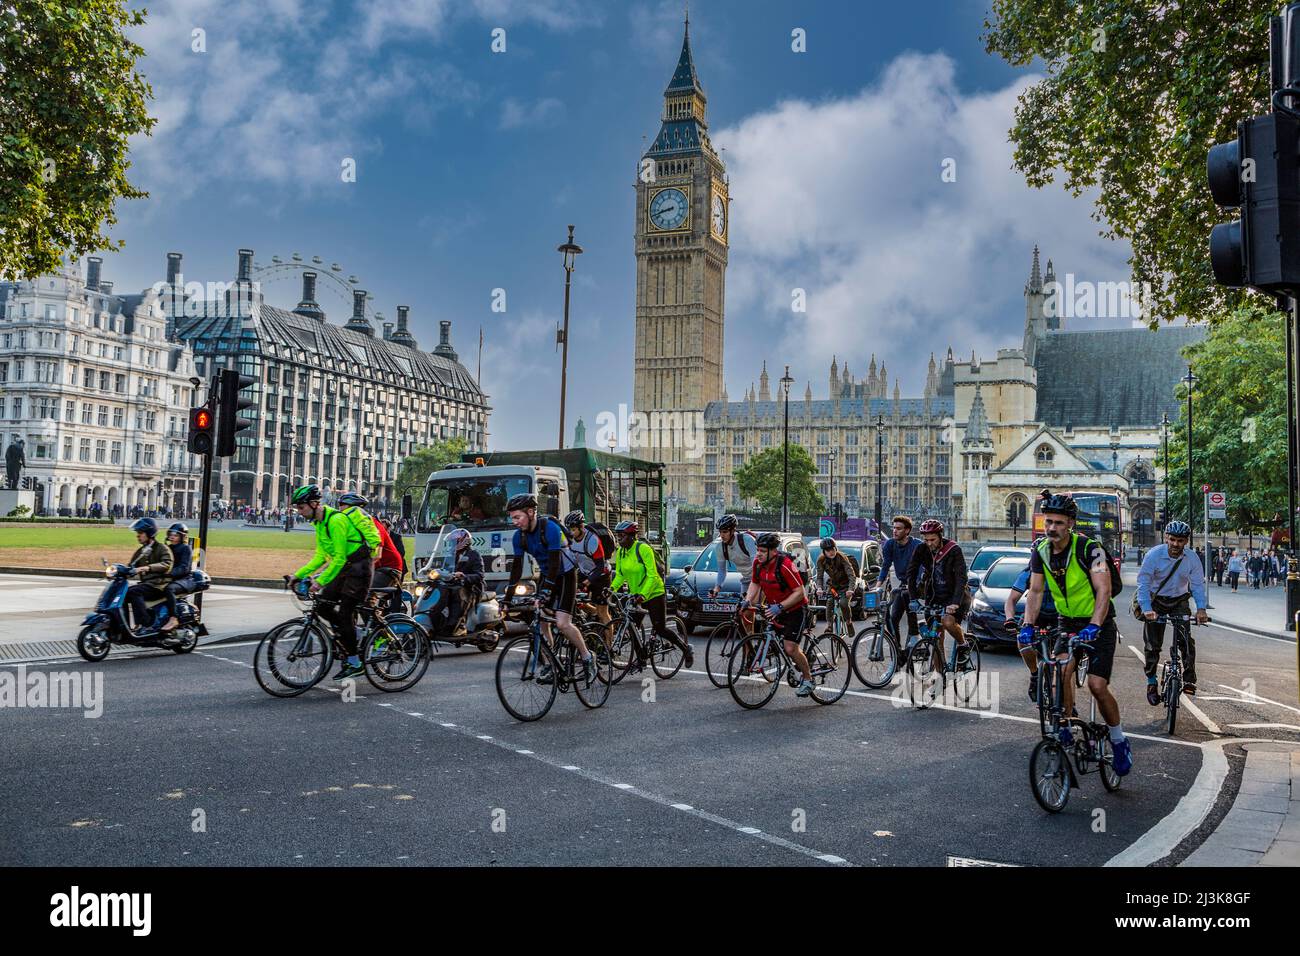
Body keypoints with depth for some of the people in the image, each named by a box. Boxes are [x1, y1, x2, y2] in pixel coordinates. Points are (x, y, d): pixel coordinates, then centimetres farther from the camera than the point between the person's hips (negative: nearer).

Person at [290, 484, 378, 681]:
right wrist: (298, 575, 5)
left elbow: (339, 558, -25)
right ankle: (350, 635, 17)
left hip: (359, 567, -9)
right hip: (346, 566, 9)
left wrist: (320, 581, -27)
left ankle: (354, 662, -1)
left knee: (344, 612, -10)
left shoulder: (336, 520, -21)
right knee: (323, 604, 1)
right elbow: (321, 556, 13)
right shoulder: (320, 523, 10)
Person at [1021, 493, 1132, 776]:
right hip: (1068, 624, 4)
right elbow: (1035, 592, -3)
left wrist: (1094, 626, -40)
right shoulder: (1040, 551, -4)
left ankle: (1119, 740, 11)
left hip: (1098, 625, -4)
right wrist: (1028, 626, -18)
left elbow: (1103, 590, -27)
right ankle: (1065, 729, -5)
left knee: (1097, 685, -12)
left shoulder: (1088, 548, -20)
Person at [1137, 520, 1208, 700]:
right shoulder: (1154, 555, -21)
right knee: (1153, 644, -1)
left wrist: (1201, 608, -26)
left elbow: (1198, 584, -10)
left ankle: (1189, 679, -7)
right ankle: (1151, 683, 13)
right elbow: (1143, 583, -24)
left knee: (1186, 639, -16)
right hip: (1156, 601, -1)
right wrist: (1147, 609, -35)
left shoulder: (1192, 559, -14)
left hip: (1179, 602, 1)